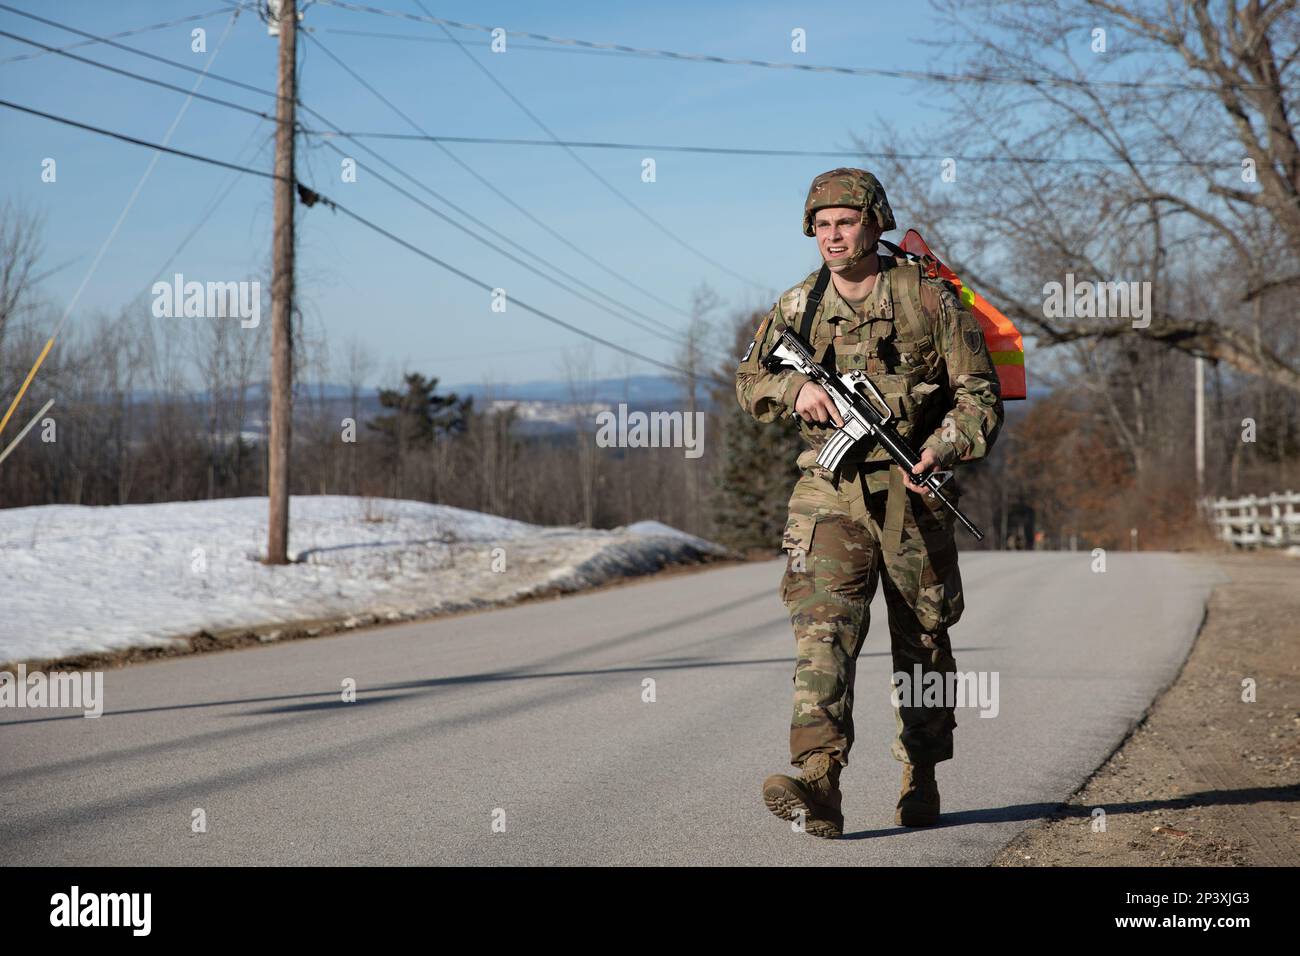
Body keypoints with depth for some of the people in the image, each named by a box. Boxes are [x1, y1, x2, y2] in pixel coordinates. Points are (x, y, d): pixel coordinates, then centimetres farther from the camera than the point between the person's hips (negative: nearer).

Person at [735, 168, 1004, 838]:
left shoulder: (928, 300, -1)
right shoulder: (797, 306, 8)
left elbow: (979, 394, -1)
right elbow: (749, 385, 18)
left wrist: (942, 450, -19)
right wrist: (795, 386, -5)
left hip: (912, 490, -1)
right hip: (829, 492, 1)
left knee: (922, 640, 9)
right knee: (822, 627, -16)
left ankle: (921, 782, 27)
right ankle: (819, 786, -27)